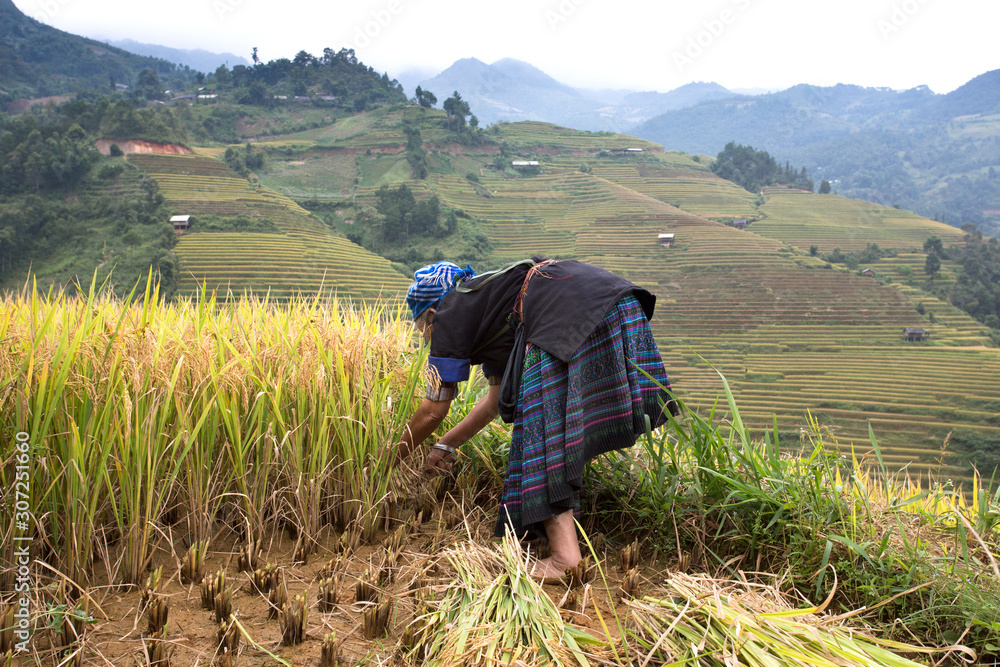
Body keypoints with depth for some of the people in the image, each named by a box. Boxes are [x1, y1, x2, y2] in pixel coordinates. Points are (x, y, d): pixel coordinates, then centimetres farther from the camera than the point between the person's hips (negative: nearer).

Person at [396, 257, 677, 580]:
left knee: (545, 431, -6)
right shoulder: (486, 304, 34)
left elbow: (434, 410, 13)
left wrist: (393, 458, 28)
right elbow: (497, 398, 38)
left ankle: (565, 555, -13)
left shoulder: (450, 315, 11)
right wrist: (446, 445, 44)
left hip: (571, 313, -9)